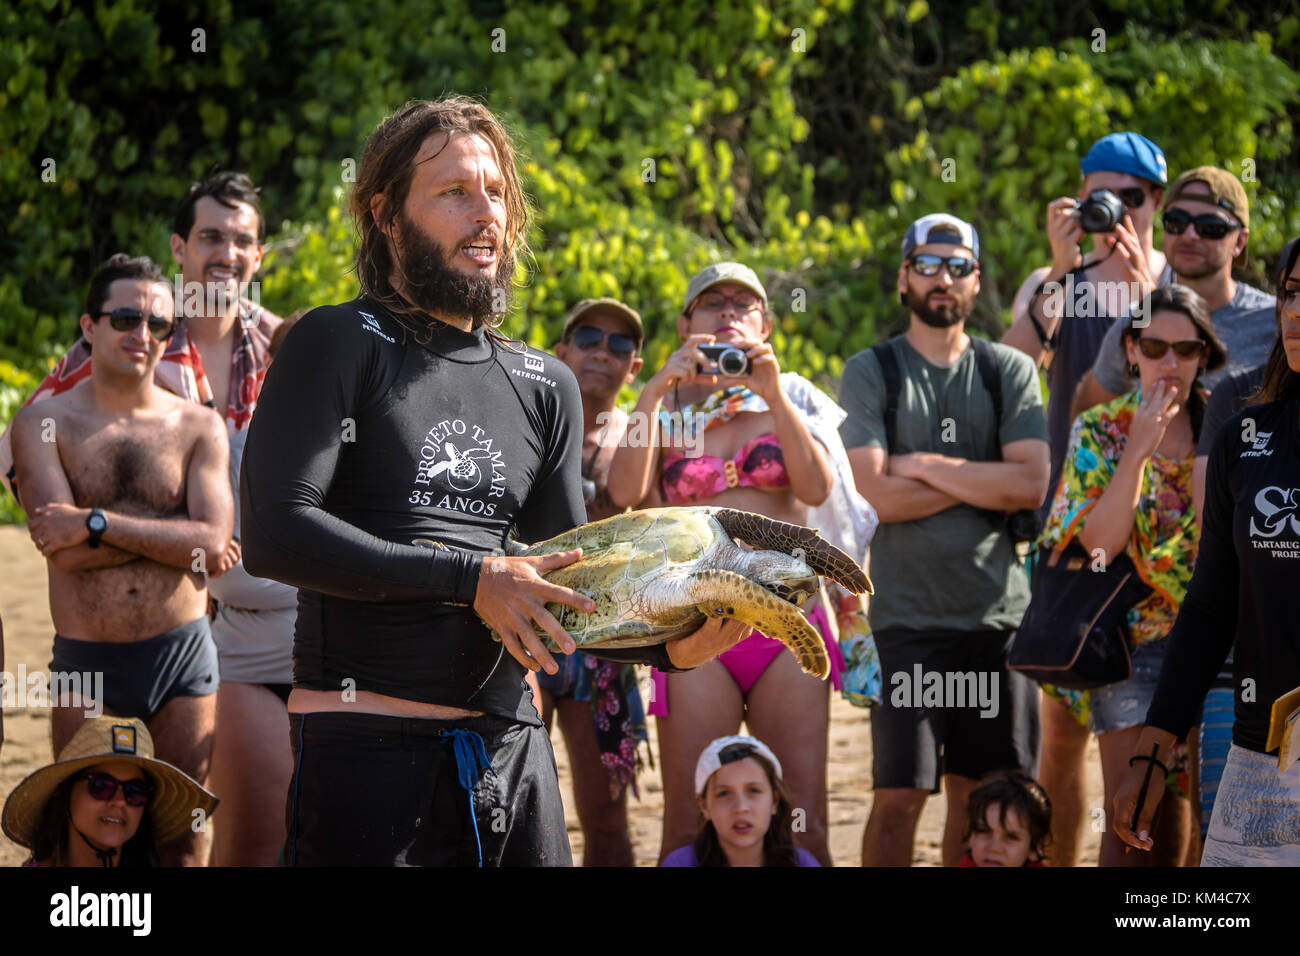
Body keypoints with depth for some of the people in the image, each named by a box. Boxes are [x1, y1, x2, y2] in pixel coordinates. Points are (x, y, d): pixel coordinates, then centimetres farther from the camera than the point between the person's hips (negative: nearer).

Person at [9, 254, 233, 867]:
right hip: (84, 657, -1)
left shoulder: (199, 427, 4)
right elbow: (64, 549, -14)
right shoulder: (44, 424, -1)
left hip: (182, 654, 1)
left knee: (185, 835, 6)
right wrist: (176, 535, -12)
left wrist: (97, 523, -15)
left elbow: (212, 542, -10)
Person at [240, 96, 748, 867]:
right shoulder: (339, 345, 0)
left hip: (512, 743, 6)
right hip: (368, 738, -5)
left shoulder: (546, 385, 18)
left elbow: (570, 586, 16)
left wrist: (670, 645, -5)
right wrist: (470, 578, -15)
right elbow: (275, 534, -13)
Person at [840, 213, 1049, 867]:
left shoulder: (1010, 371, 9)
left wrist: (927, 465, -6)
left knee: (980, 791, 6)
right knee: (899, 795, -6)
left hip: (997, 610, 2)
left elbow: (1032, 485, -5)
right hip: (907, 614, -2)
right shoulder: (869, 373, 3)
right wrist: (982, 479, -5)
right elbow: (881, 494, -10)